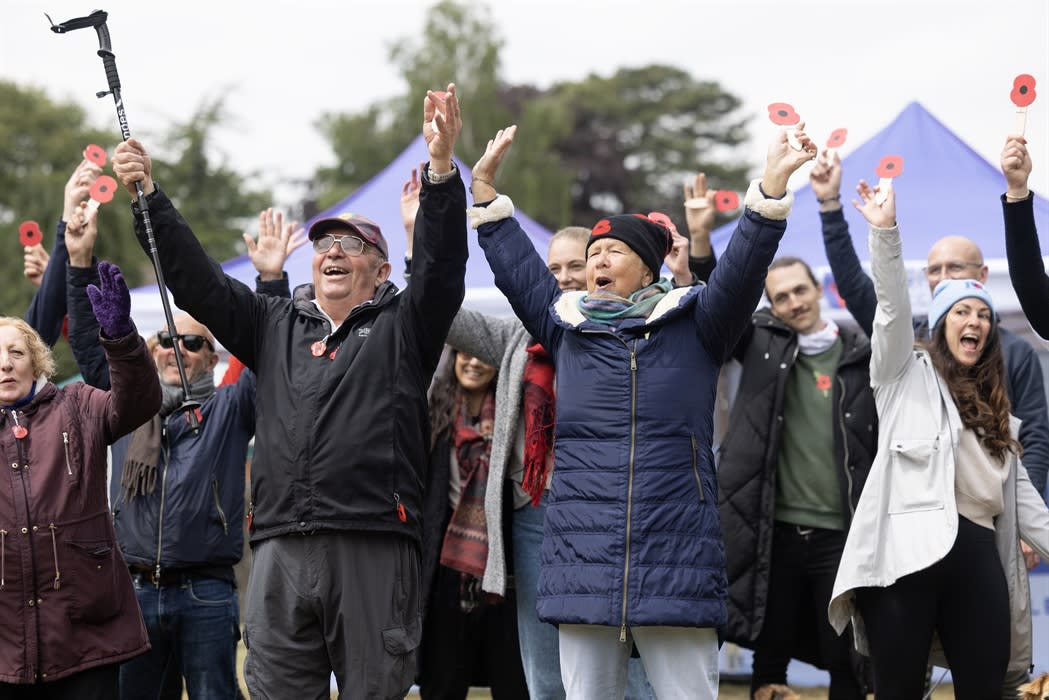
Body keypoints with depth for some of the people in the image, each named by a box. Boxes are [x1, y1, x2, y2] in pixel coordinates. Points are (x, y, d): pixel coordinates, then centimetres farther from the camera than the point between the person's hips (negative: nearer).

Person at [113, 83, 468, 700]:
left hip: (373, 546, -3)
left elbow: (442, 266, -5)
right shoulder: (275, 325, 21)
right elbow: (196, 280, 16)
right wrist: (149, 197, 6)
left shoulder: (401, 327, 10)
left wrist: (442, 168, -19)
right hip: (282, 549, 4)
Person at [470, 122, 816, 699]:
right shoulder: (565, 326, 14)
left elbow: (742, 269, -5)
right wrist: (485, 190, 21)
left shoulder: (692, 325, 6)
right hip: (582, 563, 3)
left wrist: (772, 184, -15)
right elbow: (516, 267, 22)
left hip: (676, 561, -3)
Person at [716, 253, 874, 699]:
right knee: (769, 661, 6)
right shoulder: (761, 342, 7)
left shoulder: (863, 357, 3)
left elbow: (887, 442, 6)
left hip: (842, 534, -1)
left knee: (846, 662, 3)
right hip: (774, 532, 1)